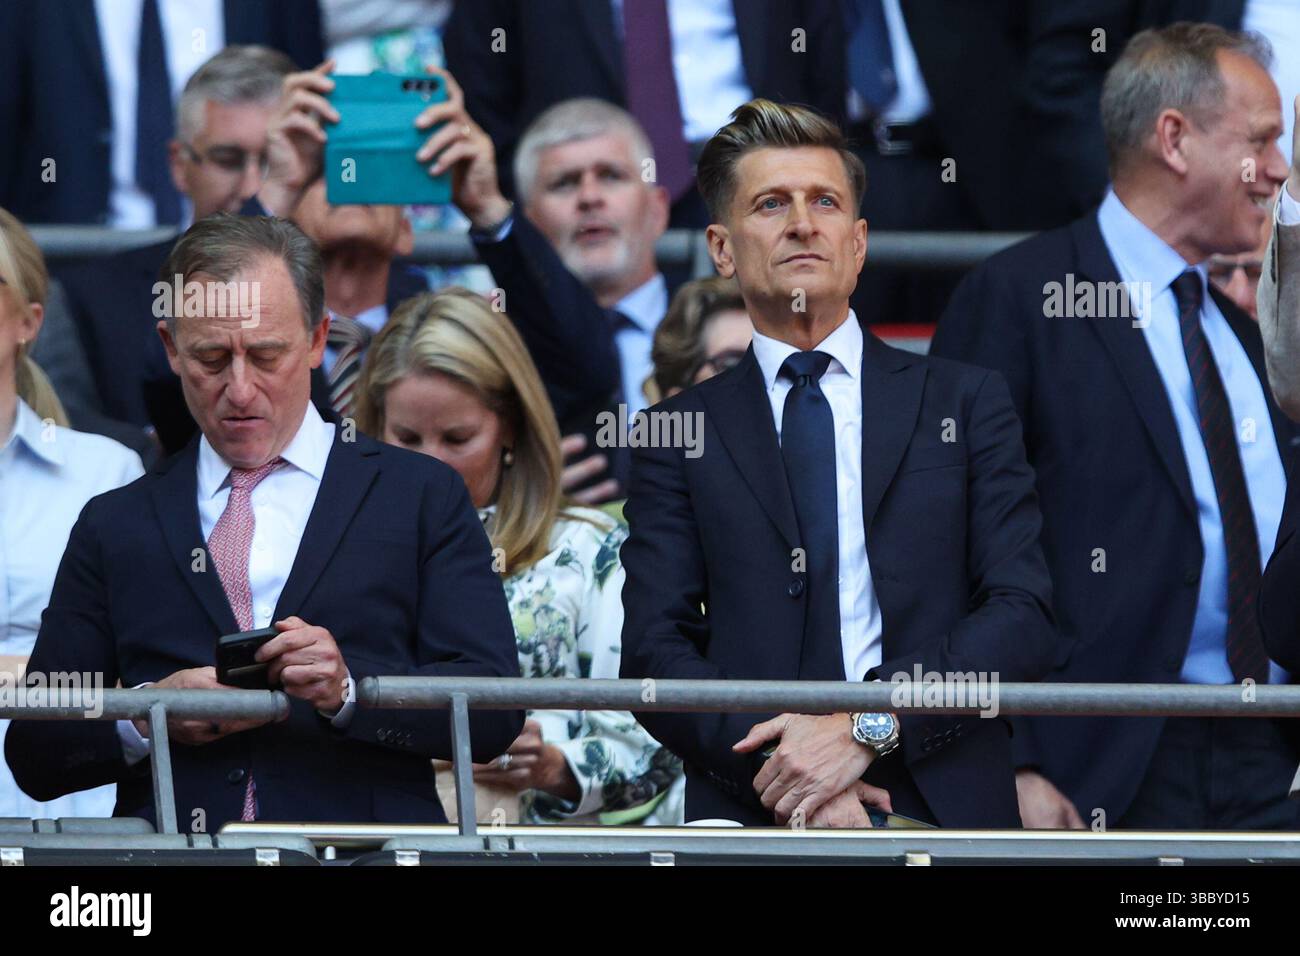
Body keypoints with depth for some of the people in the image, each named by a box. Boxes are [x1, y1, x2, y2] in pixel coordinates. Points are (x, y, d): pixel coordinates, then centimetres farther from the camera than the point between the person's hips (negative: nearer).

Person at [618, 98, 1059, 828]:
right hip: (753, 817, -1)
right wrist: (775, 765, -11)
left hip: (944, 804, 1)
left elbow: (1025, 619, 4)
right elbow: (655, 652, 6)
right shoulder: (683, 434, 14)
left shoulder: (967, 404, 13)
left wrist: (868, 727, -10)